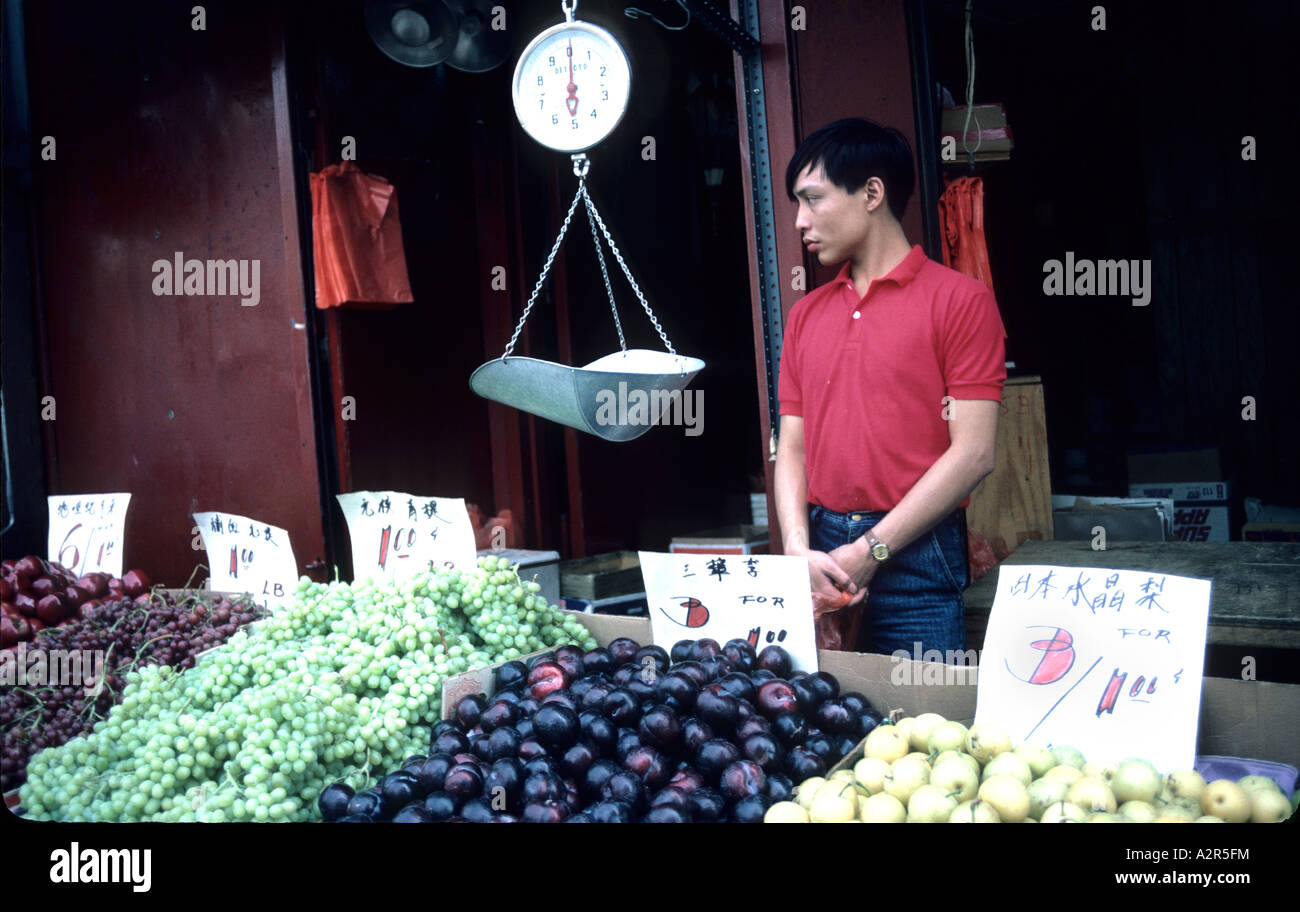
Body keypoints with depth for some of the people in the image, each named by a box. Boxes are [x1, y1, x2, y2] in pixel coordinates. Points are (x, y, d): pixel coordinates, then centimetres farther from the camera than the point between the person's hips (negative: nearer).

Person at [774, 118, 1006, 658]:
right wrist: (799, 551, -6)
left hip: (915, 561, -4)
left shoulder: (959, 300, -3)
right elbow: (791, 448, 11)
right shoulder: (806, 316, 14)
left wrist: (869, 551, -12)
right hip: (821, 556, 5)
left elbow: (973, 452, -10)